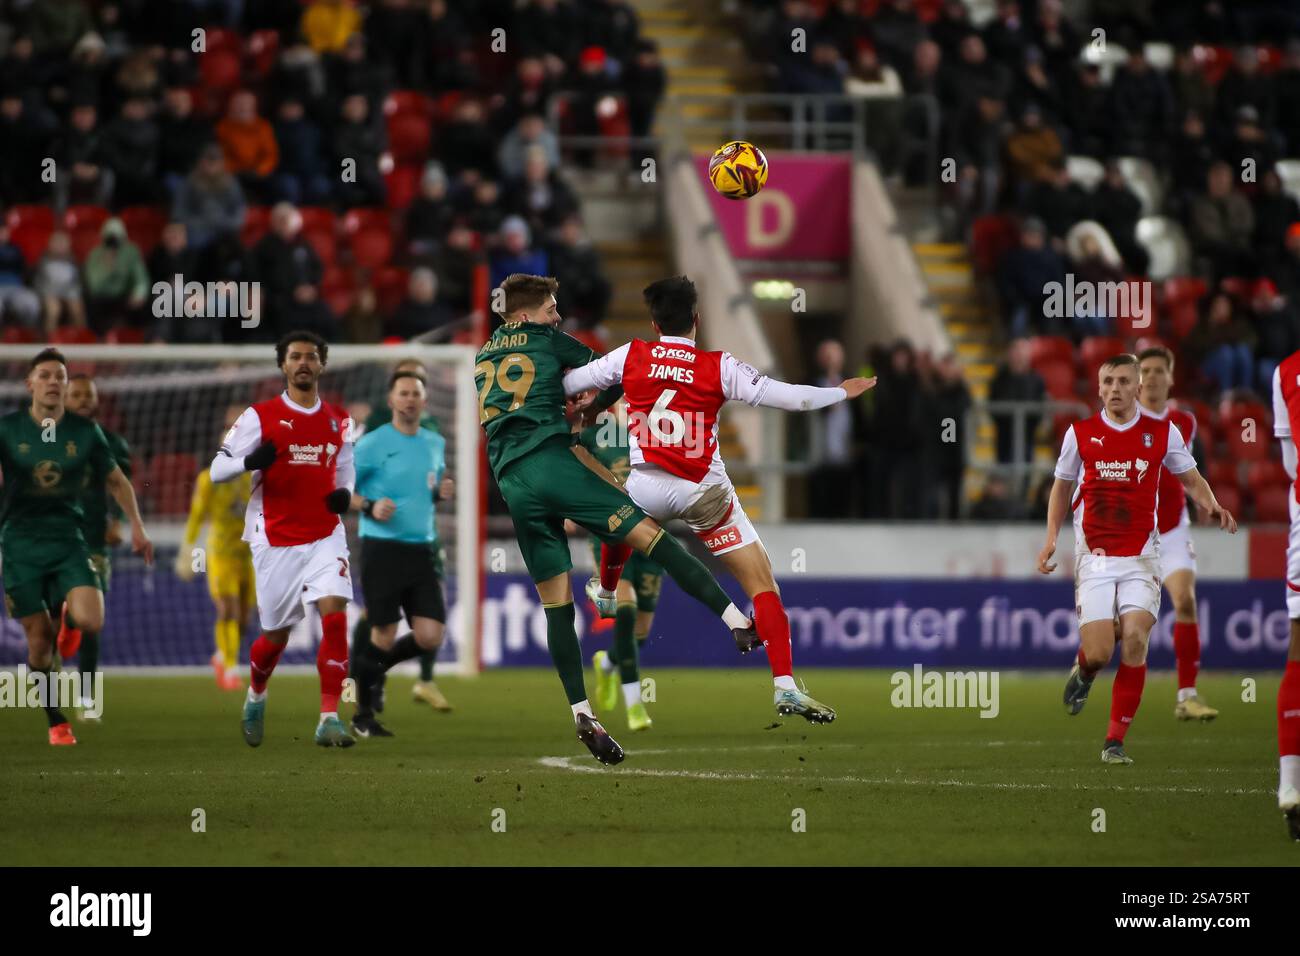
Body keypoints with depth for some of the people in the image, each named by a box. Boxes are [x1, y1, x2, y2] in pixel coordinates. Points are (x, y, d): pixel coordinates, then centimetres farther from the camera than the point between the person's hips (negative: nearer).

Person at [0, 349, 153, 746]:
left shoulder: (85, 431, 3)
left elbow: (116, 481, 15)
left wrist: (137, 527, 10)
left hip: (68, 540, 1)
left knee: (90, 621, -22)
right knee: (39, 639, -2)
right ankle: (56, 723, 15)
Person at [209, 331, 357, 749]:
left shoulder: (339, 421, 9)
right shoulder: (259, 416, -2)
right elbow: (216, 471, -4)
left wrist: (345, 494, -2)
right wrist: (250, 461, -25)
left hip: (325, 537, 2)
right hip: (276, 541, -2)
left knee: (335, 617, -18)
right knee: (276, 635, 6)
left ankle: (330, 719, -17)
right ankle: (255, 696, 38)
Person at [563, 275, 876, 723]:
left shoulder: (631, 356, 0)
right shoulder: (718, 367, -7)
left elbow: (569, 382, 11)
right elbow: (784, 396, -9)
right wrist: (840, 393, 6)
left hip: (649, 488, 3)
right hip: (705, 492, -3)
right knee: (762, 582, 0)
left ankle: (605, 593, 65)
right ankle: (785, 686, -13)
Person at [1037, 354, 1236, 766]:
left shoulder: (1162, 433, 2)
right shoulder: (1080, 433, 4)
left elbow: (1191, 479, 15)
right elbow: (1062, 486, 17)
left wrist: (1212, 506, -6)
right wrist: (1052, 537, 5)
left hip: (1140, 556, 0)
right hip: (1094, 557, 0)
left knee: (1135, 639, -18)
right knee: (1099, 652, -10)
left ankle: (1115, 742, -9)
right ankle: (1083, 674, 31)